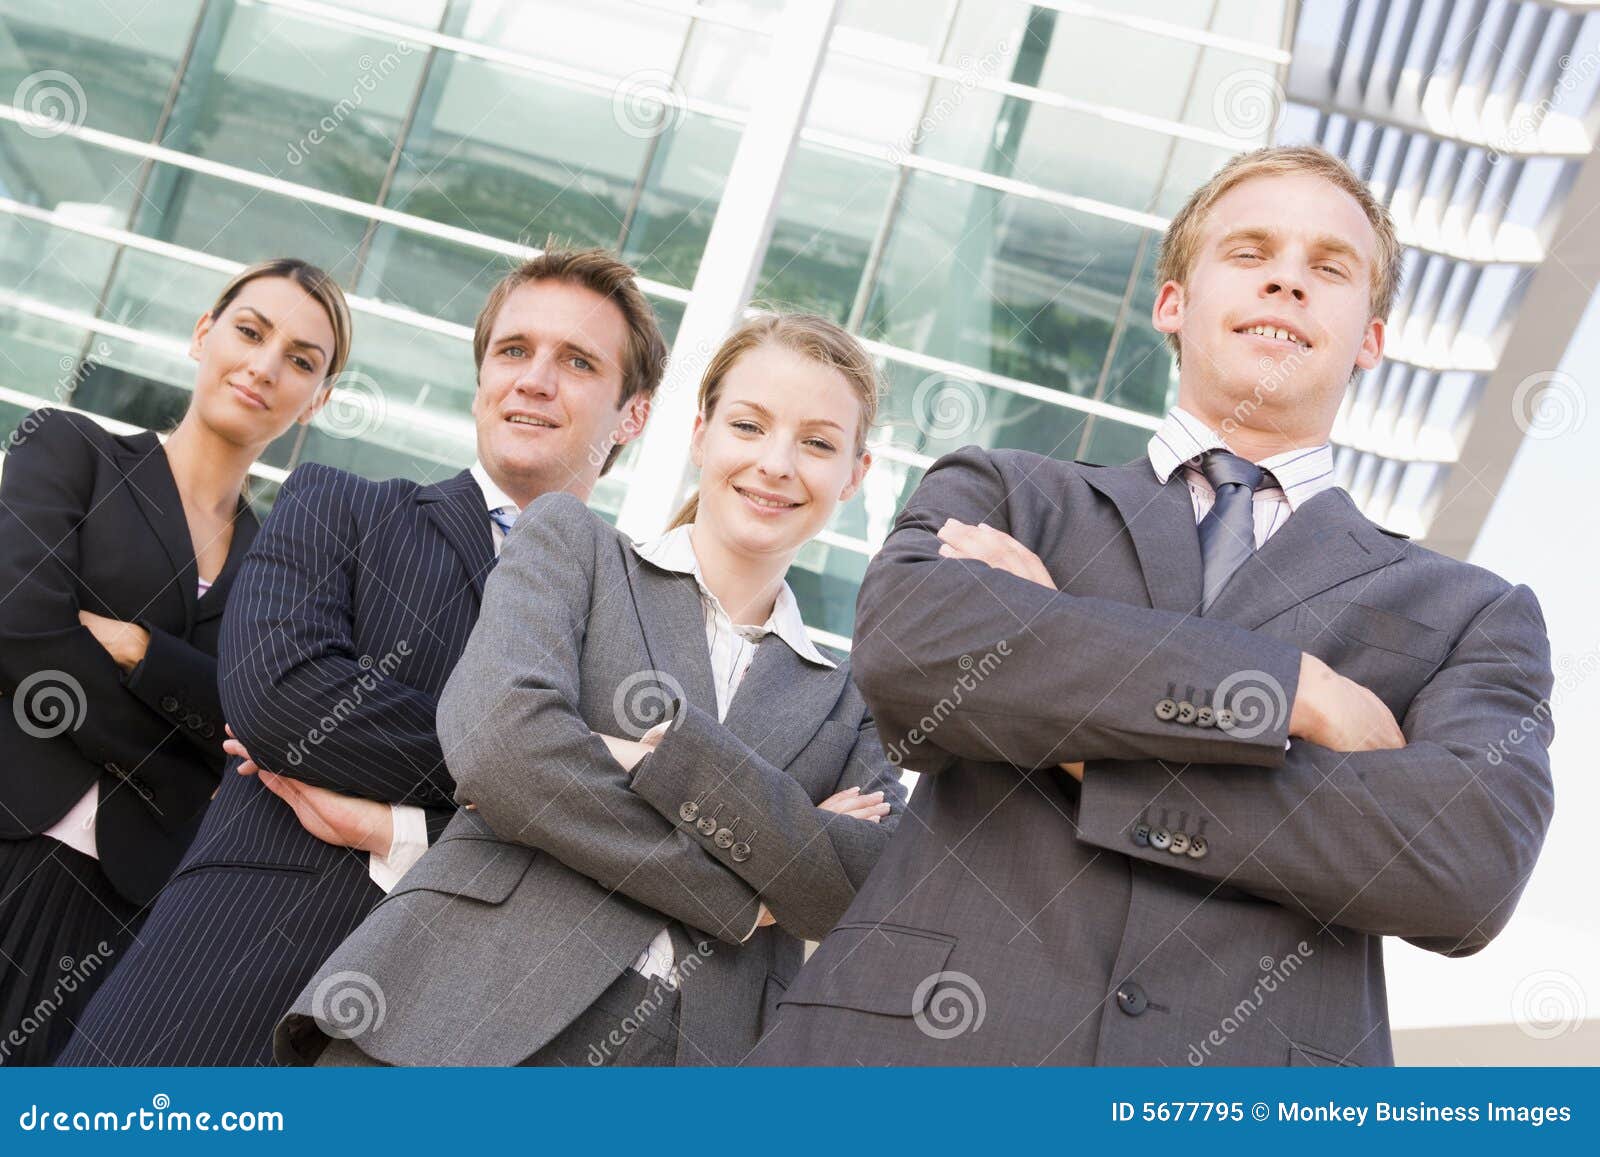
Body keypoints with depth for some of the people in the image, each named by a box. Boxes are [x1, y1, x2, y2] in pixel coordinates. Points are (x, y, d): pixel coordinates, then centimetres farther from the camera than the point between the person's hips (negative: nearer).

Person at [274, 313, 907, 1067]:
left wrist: (665, 754, -13)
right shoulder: (571, 542, 9)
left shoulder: (850, 705, 15)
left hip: (702, 1049, 2)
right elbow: (497, 739, -9)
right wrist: (745, 895, -6)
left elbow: (875, 891, -2)